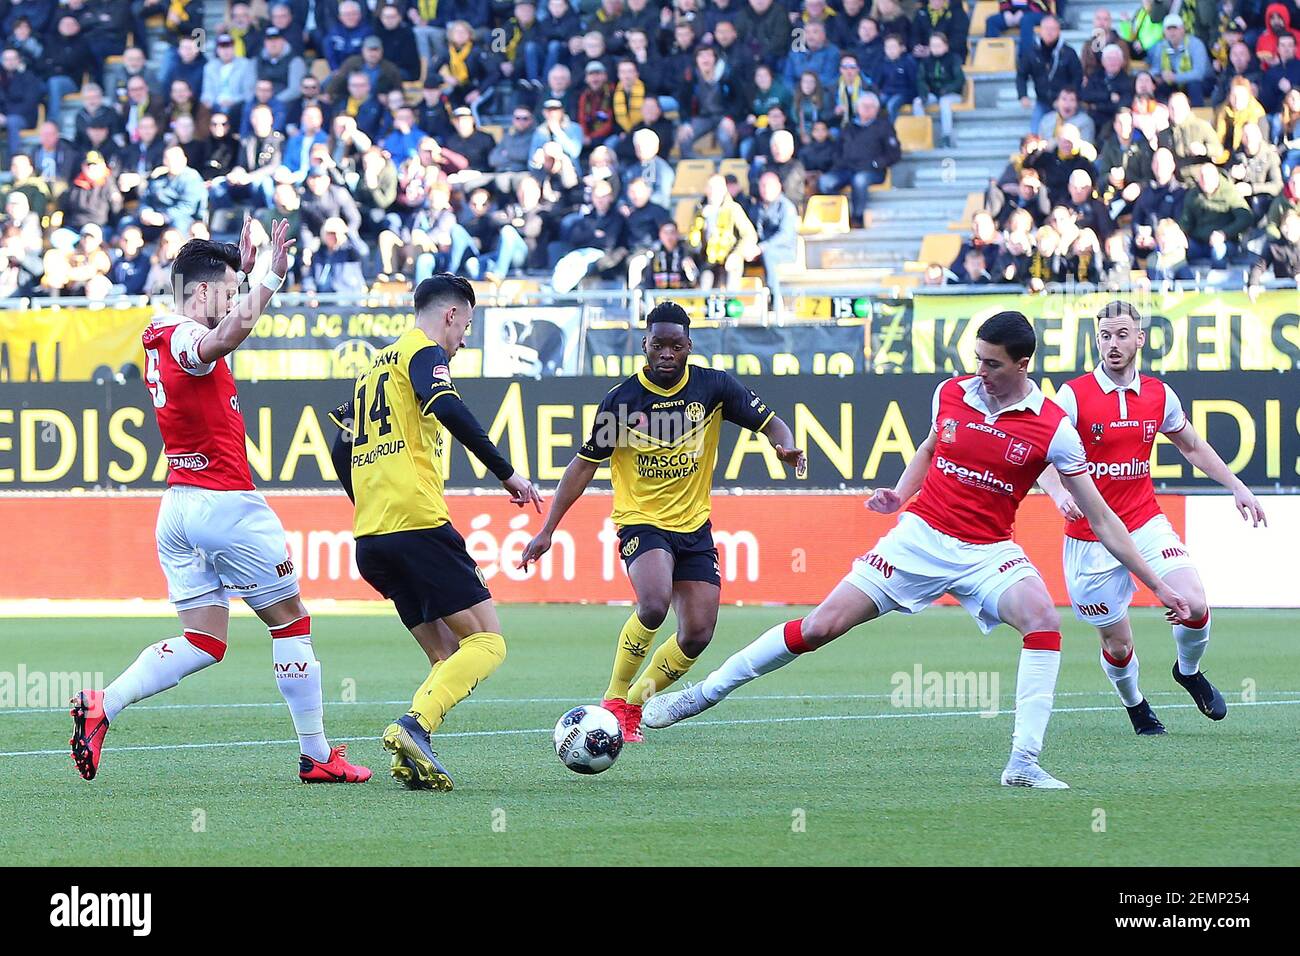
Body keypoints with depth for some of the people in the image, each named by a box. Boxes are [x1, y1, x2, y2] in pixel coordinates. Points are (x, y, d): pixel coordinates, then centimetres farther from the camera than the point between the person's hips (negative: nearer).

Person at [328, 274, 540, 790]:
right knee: (487, 642, -6)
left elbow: (342, 453, 28)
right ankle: (414, 727, -25)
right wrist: (507, 473, -18)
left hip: (369, 536, 8)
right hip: (418, 525, -8)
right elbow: (446, 408, -21)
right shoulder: (425, 351, 0)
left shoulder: (374, 366, 25)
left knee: (447, 656, 12)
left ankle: (412, 756, -8)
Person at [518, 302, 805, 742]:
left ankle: (634, 705, 18)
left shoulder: (713, 386, -5)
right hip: (641, 521, -3)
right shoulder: (622, 398, -9)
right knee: (654, 604, -30)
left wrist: (786, 447, -26)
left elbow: (770, 423, -1)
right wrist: (548, 530, -4)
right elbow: (585, 464, -1)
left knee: (697, 635, -4)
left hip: (694, 525, 3)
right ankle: (613, 702, -11)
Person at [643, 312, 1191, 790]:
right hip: (920, 537, 2)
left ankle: (1023, 762, -28)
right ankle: (700, 696, 9)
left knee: (1043, 618, -30)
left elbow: (1100, 518, -6)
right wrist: (900, 494, 4)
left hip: (988, 552, -2)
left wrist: (1156, 584, -7)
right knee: (822, 625, -4)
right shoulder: (951, 394, -2)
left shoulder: (1053, 429, -11)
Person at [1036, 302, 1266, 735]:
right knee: (1117, 642, 1)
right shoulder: (1073, 395, -10)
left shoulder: (1159, 394, 3)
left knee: (1193, 604, -18)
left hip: (1145, 523, 3)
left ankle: (1189, 671, 14)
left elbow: (1192, 446, 20)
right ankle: (1134, 705, 34)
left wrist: (1237, 487, 15)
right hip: (1091, 537, -3)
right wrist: (1058, 492, -35)